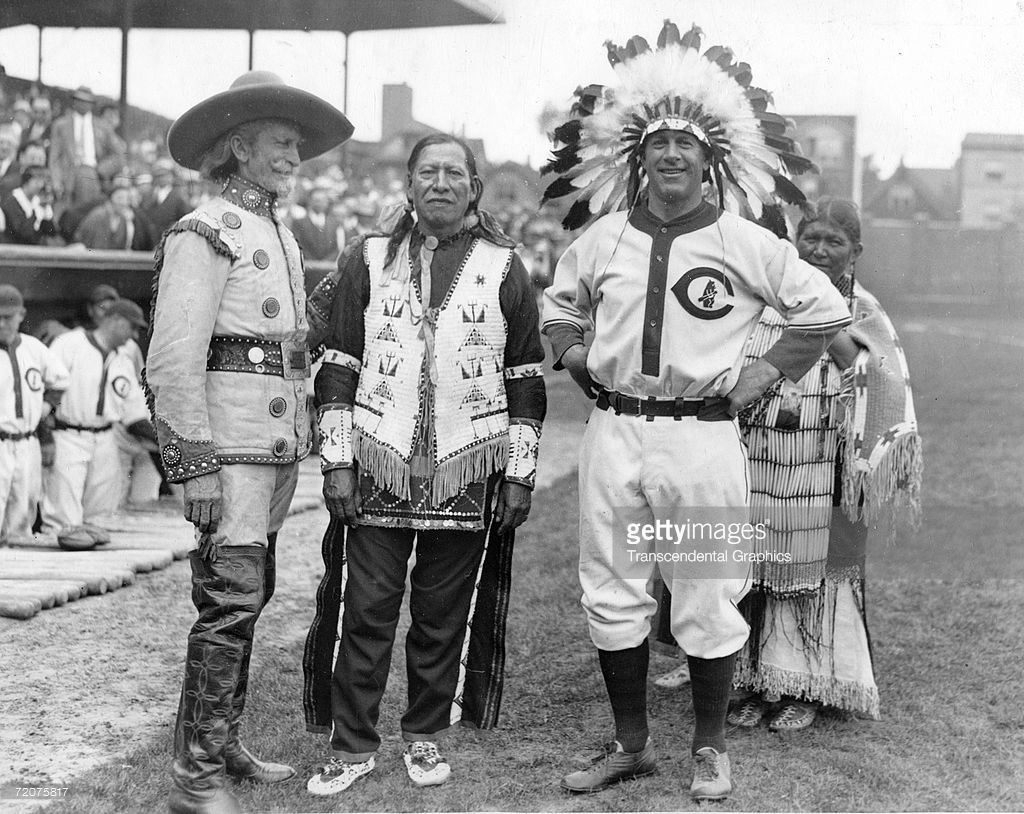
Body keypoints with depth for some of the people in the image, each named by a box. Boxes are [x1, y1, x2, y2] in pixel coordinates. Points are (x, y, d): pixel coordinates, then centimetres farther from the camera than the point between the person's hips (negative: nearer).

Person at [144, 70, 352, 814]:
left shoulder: (280, 235, 18)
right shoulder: (206, 234, -9)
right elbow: (172, 360, -15)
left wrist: (300, 446, 17)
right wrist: (197, 465, -19)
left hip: (279, 439, 9)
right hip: (229, 441, -9)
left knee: (249, 593, 13)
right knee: (232, 597, -11)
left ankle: (223, 742, 23)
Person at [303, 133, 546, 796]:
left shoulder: (504, 269, 6)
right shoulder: (367, 263, 7)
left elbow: (526, 380, 7)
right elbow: (338, 367, 7)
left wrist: (520, 473, 2)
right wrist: (336, 461, 0)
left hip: (467, 475, 0)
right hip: (376, 468, 0)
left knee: (445, 615, 7)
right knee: (367, 611, -1)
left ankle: (426, 736, 21)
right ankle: (353, 746, 8)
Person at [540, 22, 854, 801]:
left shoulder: (744, 241, -2)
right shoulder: (603, 236, 8)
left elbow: (826, 307, 4)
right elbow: (559, 305, 27)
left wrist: (765, 372, 1)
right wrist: (576, 356, 12)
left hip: (702, 436, -3)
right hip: (614, 434, 4)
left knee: (708, 603, 2)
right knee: (612, 597, 7)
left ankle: (710, 748, 18)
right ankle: (630, 744, 21)